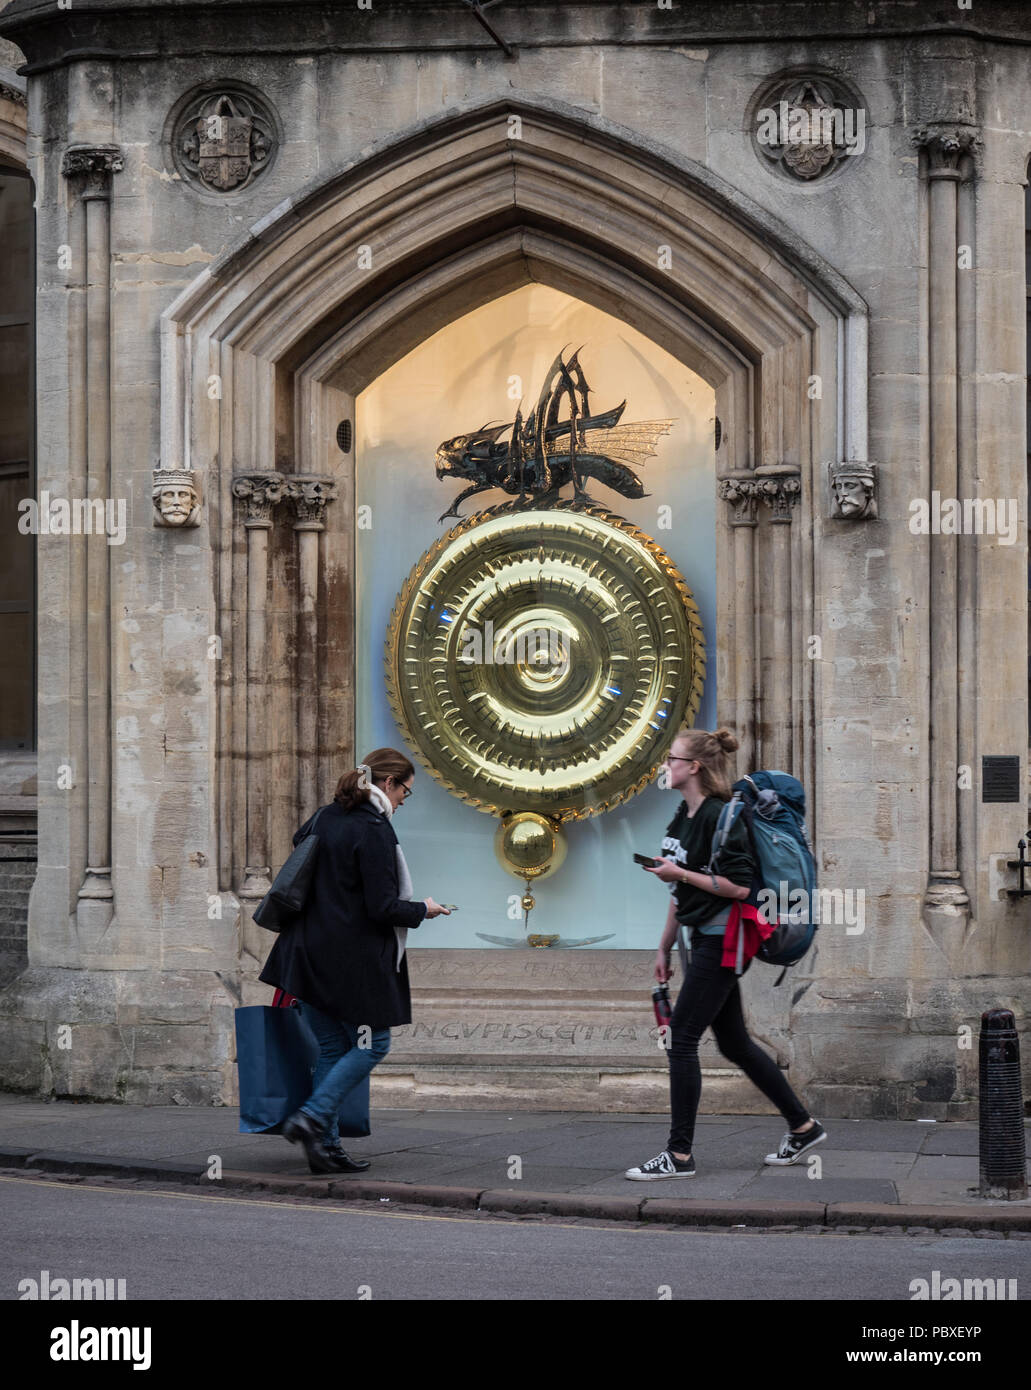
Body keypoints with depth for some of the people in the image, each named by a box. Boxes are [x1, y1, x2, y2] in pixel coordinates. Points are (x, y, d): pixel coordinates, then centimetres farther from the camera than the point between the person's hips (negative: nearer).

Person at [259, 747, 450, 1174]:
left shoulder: (326, 817, 8)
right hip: (353, 960, -8)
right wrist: (422, 910, -1)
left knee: (332, 1048, 13)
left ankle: (325, 1145, 10)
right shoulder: (373, 830, -17)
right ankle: (311, 1118, -7)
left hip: (311, 954, 8)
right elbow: (383, 908, -19)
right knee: (372, 1044, 6)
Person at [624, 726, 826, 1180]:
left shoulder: (719, 817, -17)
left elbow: (739, 885, -22)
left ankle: (680, 1154, -5)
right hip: (703, 940, 10)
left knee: (681, 1039, -9)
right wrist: (664, 948, 21)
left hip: (720, 942, -10)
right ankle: (803, 1127, 25)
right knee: (734, 1043, 14)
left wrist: (680, 873, -18)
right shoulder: (683, 817, 13)